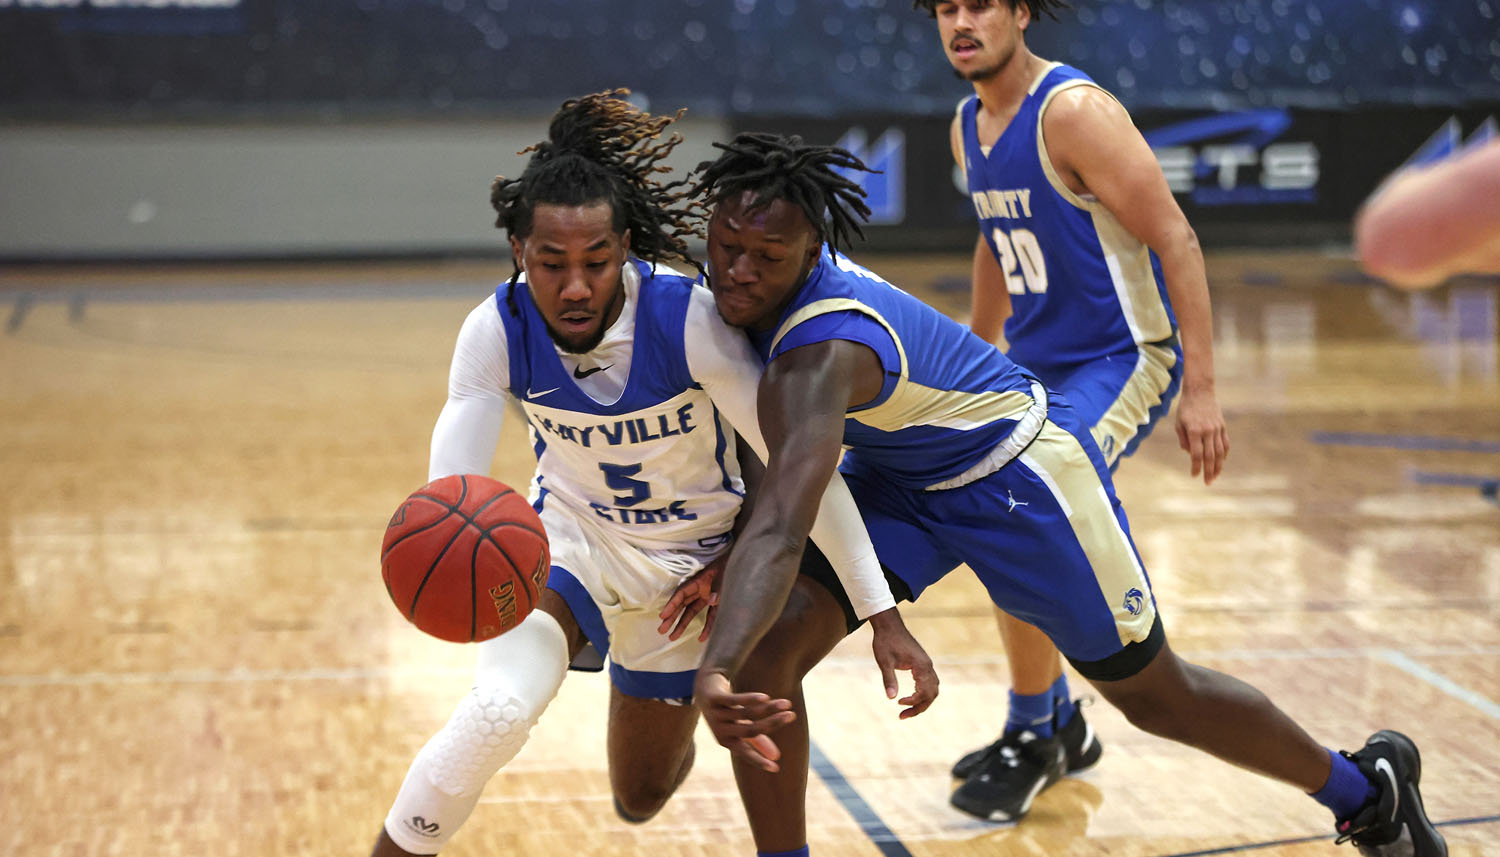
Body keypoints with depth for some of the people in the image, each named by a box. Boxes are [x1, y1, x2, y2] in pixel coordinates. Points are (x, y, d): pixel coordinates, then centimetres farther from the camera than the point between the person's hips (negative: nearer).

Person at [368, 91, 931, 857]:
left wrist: (882, 616, -27)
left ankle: (668, 710, 50)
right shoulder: (497, 331, -23)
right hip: (569, 529, 0)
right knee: (499, 707, -30)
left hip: (686, 558, 0)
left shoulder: (689, 320, -30)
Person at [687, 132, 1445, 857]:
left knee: (1153, 693, 11)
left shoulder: (818, 352, -38)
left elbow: (779, 529, -54)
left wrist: (714, 673, -66)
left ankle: (1367, 789, 35)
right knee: (763, 650, -13)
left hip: (1017, 473, -8)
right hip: (898, 476, 8)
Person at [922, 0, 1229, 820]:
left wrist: (1201, 388, -25)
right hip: (1037, 362, 9)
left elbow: (1175, 240, -22)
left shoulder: (1074, 111, -21)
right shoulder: (967, 127, 5)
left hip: (1124, 359, -9)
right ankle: (1060, 724, 31)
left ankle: (1031, 740, 0)